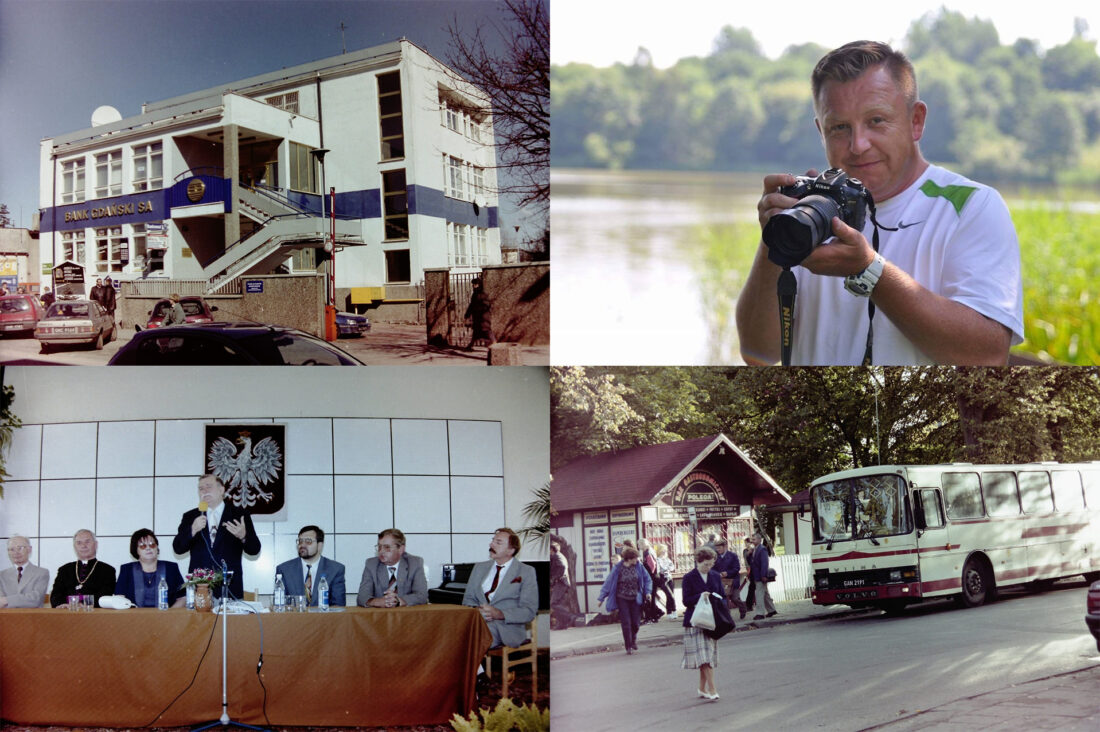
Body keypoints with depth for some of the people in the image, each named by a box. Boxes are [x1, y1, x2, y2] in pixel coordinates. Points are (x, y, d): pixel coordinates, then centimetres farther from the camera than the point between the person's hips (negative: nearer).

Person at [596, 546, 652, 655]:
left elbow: (647, 579, 9)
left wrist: (648, 592, -6)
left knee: (636, 623, 2)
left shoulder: (639, 567, -3)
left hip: (635, 599, 3)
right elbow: (608, 583, -5)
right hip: (622, 599, -3)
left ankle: (633, 640, 32)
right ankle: (628, 647, 6)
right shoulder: (618, 569, -11)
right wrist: (601, 599, -4)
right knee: (626, 623, -5)